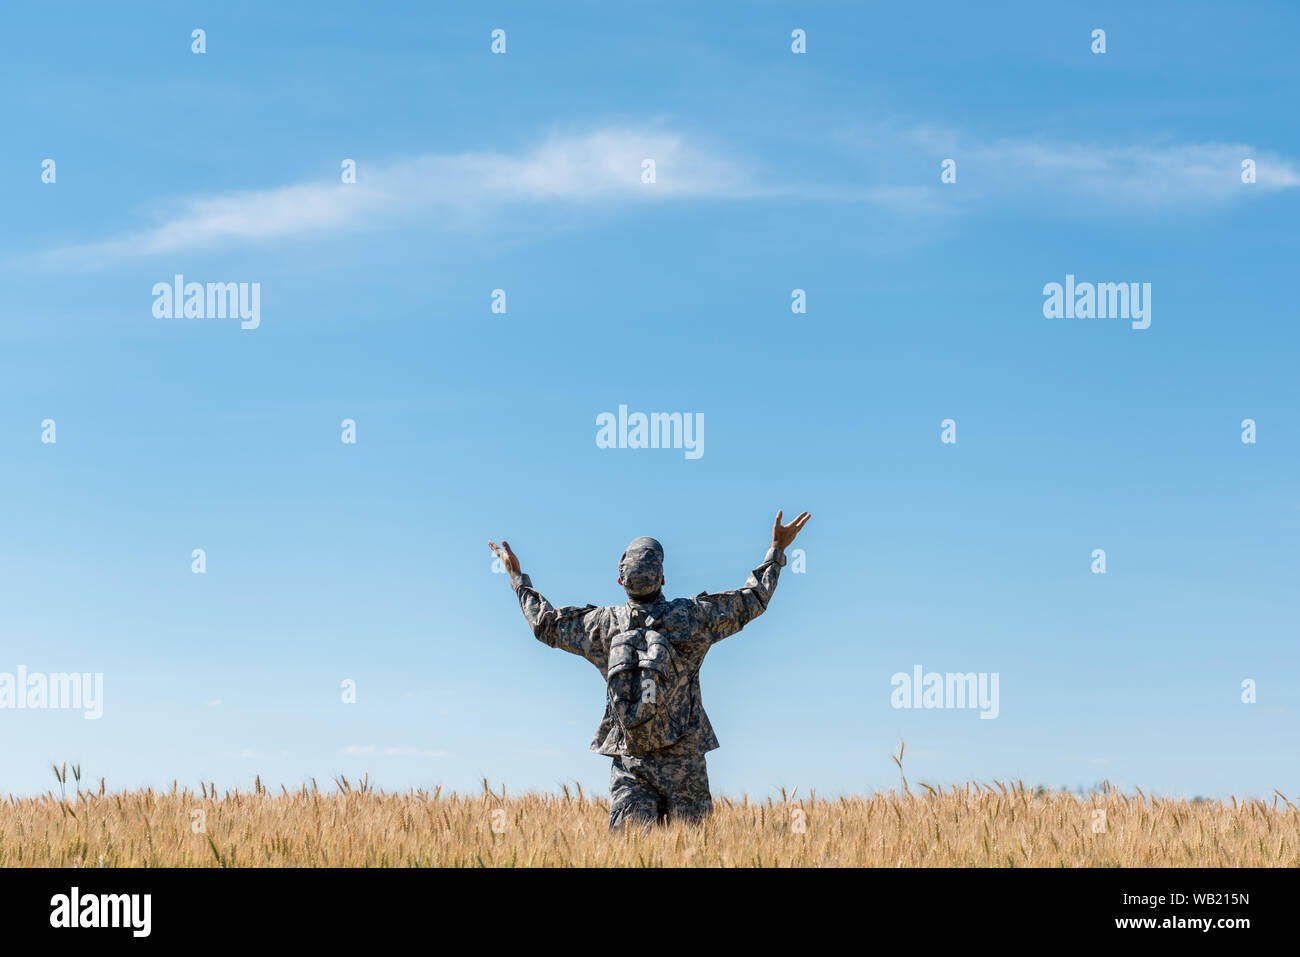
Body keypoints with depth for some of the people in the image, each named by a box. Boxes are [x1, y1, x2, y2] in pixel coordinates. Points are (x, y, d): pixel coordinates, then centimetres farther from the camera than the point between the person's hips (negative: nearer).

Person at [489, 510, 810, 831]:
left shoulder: (604, 623, 2)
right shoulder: (689, 617, -4)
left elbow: (545, 624, 16)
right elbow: (751, 601, 6)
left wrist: (518, 577, 29)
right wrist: (777, 551, 18)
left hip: (628, 761, 2)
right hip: (682, 760, -2)